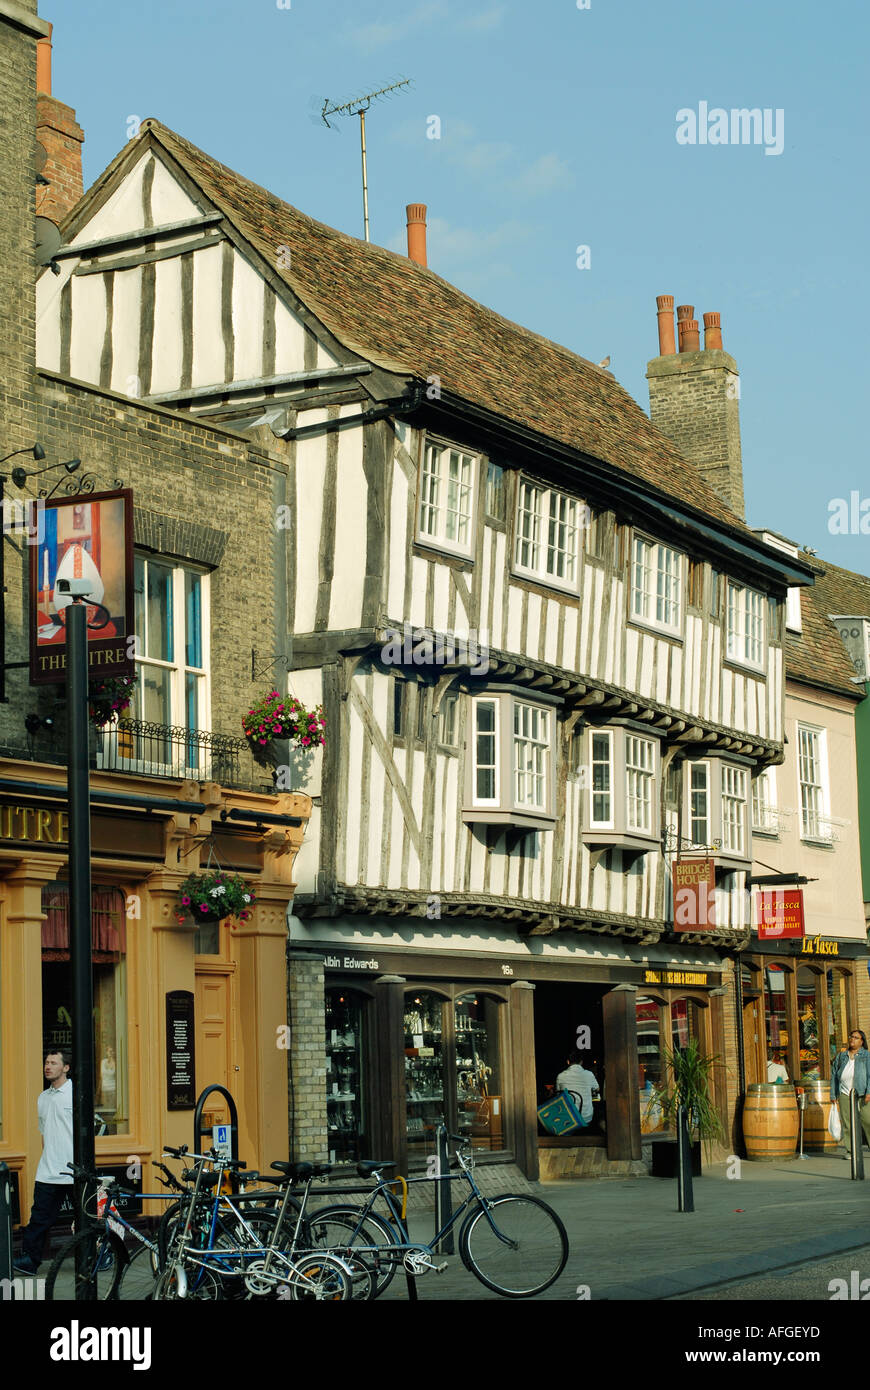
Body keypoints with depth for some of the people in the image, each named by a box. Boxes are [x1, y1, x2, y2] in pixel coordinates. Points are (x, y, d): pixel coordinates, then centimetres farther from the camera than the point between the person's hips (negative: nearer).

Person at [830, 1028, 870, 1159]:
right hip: (844, 1093, 3)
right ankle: (849, 1150, 5)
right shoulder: (841, 1056, 17)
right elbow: (834, 1074, 19)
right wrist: (833, 1094, 13)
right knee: (847, 1123, 0)